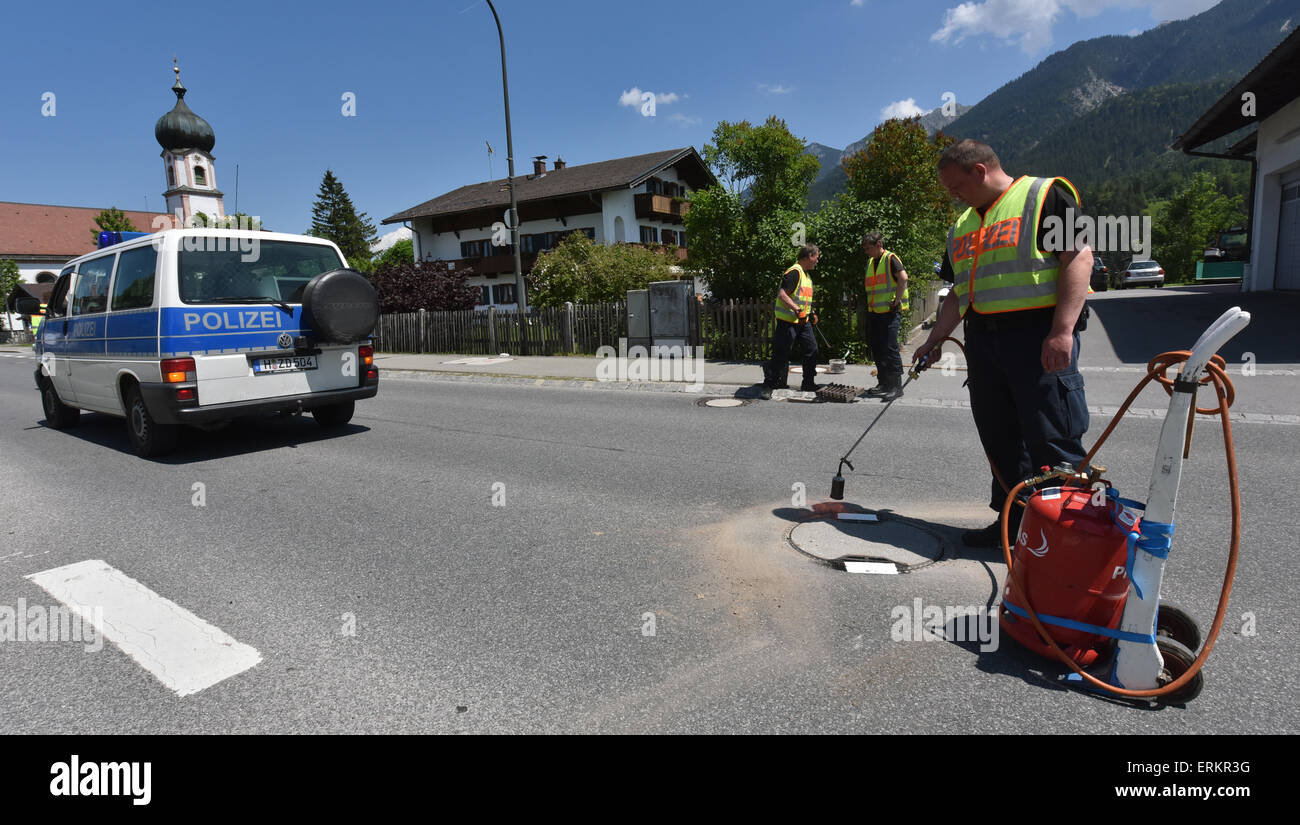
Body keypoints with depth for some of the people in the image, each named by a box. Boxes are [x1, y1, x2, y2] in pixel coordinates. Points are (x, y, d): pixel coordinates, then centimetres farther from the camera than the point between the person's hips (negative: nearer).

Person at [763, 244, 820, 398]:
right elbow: (782, 294, -24)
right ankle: (768, 386, 6)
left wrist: (810, 314, 17)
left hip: (803, 322, 9)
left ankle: (808, 384, 19)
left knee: (812, 350, 8)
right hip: (787, 322, -9)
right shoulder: (794, 272, -14)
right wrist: (797, 309, -27)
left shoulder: (806, 275, 18)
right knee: (781, 355, -4)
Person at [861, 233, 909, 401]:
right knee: (877, 349, 11)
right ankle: (883, 384, 20)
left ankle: (896, 386, -5)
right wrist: (869, 305, 15)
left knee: (890, 348, -10)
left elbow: (903, 277, -21)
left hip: (890, 312, -8)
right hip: (874, 312, 8)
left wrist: (897, 301, -20)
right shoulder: (870, 262, 17)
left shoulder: (890, 259, -7)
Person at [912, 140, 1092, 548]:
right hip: (982, 341, 7)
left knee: (1052, 441, -6)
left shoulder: (1045, 195, -2)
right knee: (1000, 438, 10)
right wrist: (934, 341, 18)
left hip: (1038, 335, -7)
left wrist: (1062, 331, -20)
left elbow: (1079, 258, -11)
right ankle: (1013, 522, 20)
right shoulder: (962, 227, 21)